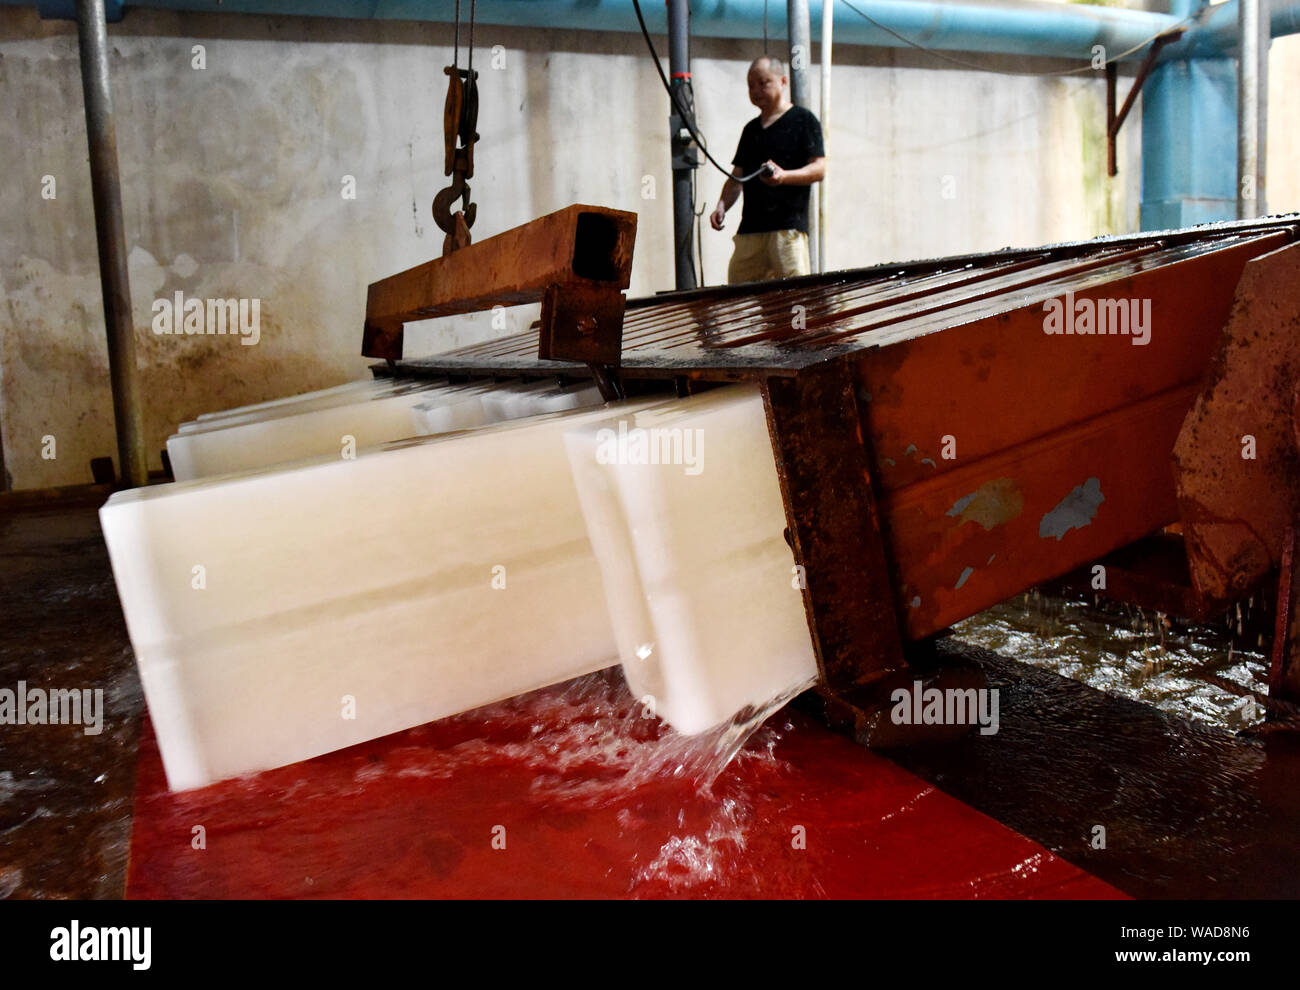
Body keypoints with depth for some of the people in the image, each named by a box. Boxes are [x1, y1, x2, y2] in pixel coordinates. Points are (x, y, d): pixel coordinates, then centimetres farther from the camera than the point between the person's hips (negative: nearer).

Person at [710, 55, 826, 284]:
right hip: (750, 228, 6)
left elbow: (819, 169, -4)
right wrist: (722, 205, 6)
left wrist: (783, 176, -22)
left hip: (788, 226, -6)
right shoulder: (751, 129, 24)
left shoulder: (803, 120, 4)